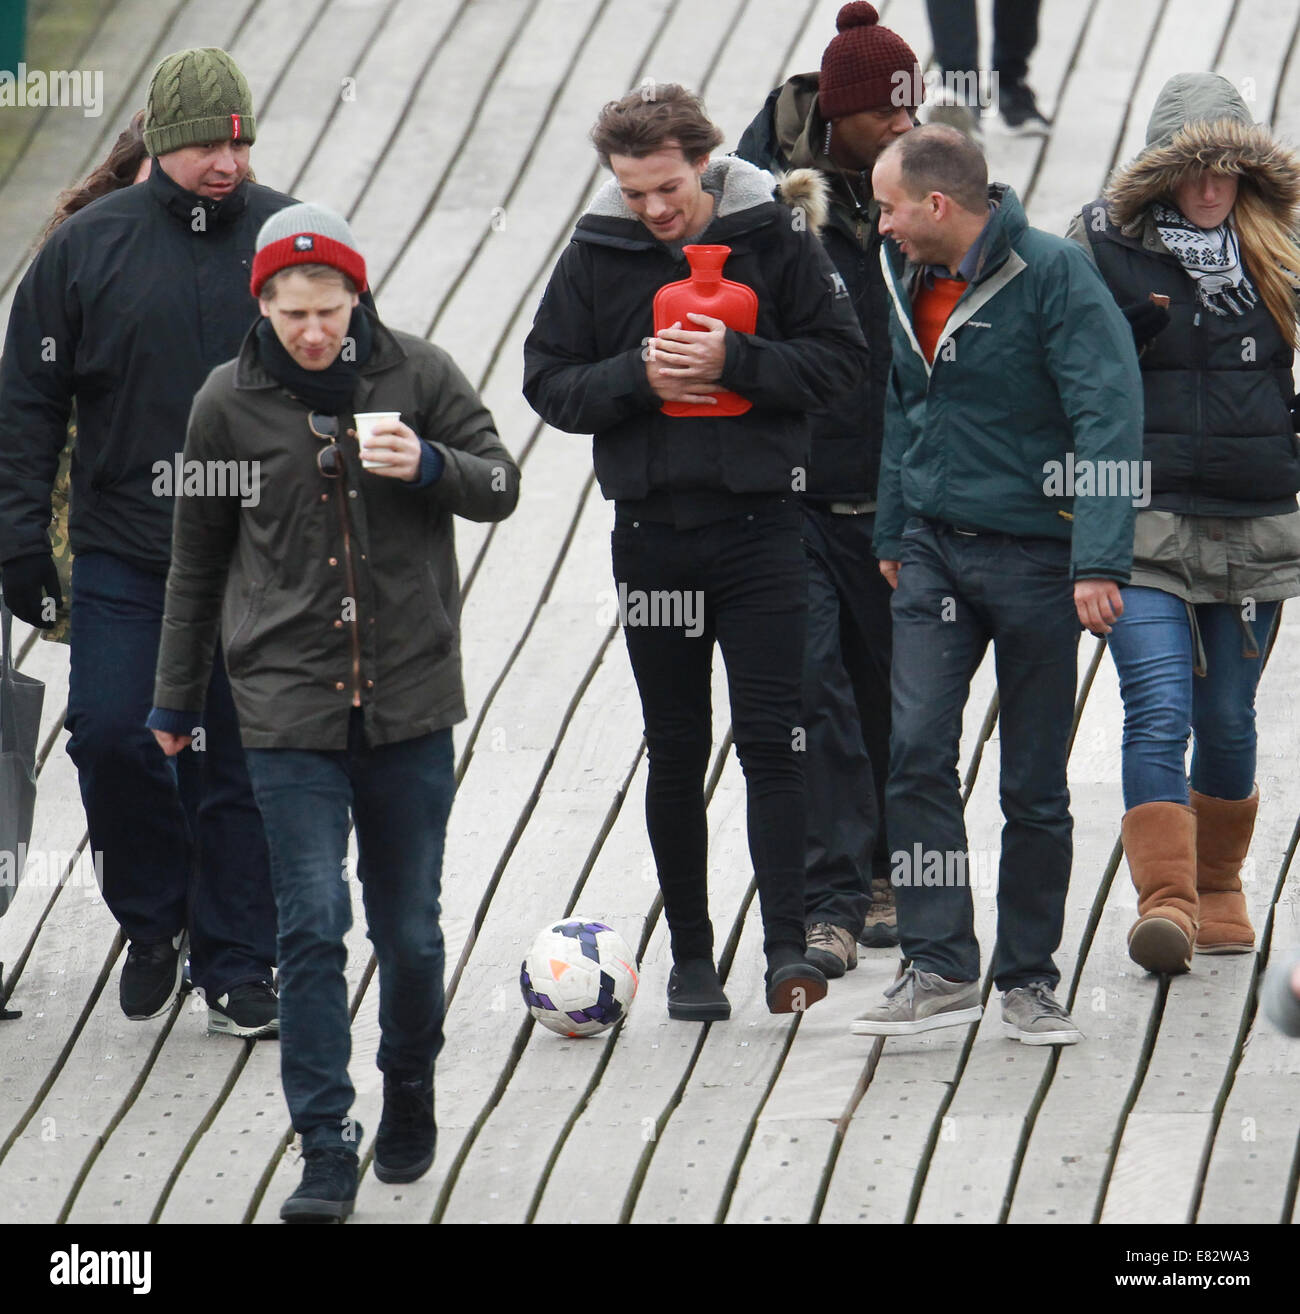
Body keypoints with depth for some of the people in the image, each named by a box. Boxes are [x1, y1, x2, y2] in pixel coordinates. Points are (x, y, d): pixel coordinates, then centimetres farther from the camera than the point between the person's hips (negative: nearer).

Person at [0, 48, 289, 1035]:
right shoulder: (89, 247, 1)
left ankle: (238, 964, 10)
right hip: (123, 551, 0)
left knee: (240, 764, 1)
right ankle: (154, 915, 15)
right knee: (111, 733, -9)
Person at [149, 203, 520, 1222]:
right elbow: (198, 558, 11)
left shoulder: (417, 374, -1)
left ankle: (411, 1099, 33)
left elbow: (501, 486, 5)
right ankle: (326, 1150, -6)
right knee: (312, 925, -9)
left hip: (410, 700, 1)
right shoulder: (230, 402, 0)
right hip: (289, 706, -1)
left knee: (410, 928, 9)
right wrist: (176, 700, 16)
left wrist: (429, 467, -17)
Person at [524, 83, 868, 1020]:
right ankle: (691, 956, 15)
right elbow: (549, 383, 3)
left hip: (760, 523, -2)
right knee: (676, 750, 8)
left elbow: (841, 358, -3)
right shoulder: (597, 255, 2)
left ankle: (787, 945, -10)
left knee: (771, 739, -8)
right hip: (652, 528, 2)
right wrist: (638, 376, -14)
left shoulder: (773, 236, -3)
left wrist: (736, 361, -17)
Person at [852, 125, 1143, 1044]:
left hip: (1034, 556, -5)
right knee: (917, 751, -11)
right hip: (934, 552, 5)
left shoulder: (1053, 274, -14)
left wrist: (1099, 559, -25)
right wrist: (893, 535, 22)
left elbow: (1108, 416, -18)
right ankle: (941, 969, -8)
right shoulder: (910, 280, 8)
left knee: (1035, 786, 4)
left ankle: (1029, 978, 16)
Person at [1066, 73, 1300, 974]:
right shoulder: (1105, 247, -1)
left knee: (1228, 720, 11)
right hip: (1145, 524, -3)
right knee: (1159, 711, -16)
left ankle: (1220, 890, 30)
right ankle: (1164, 899, -22)